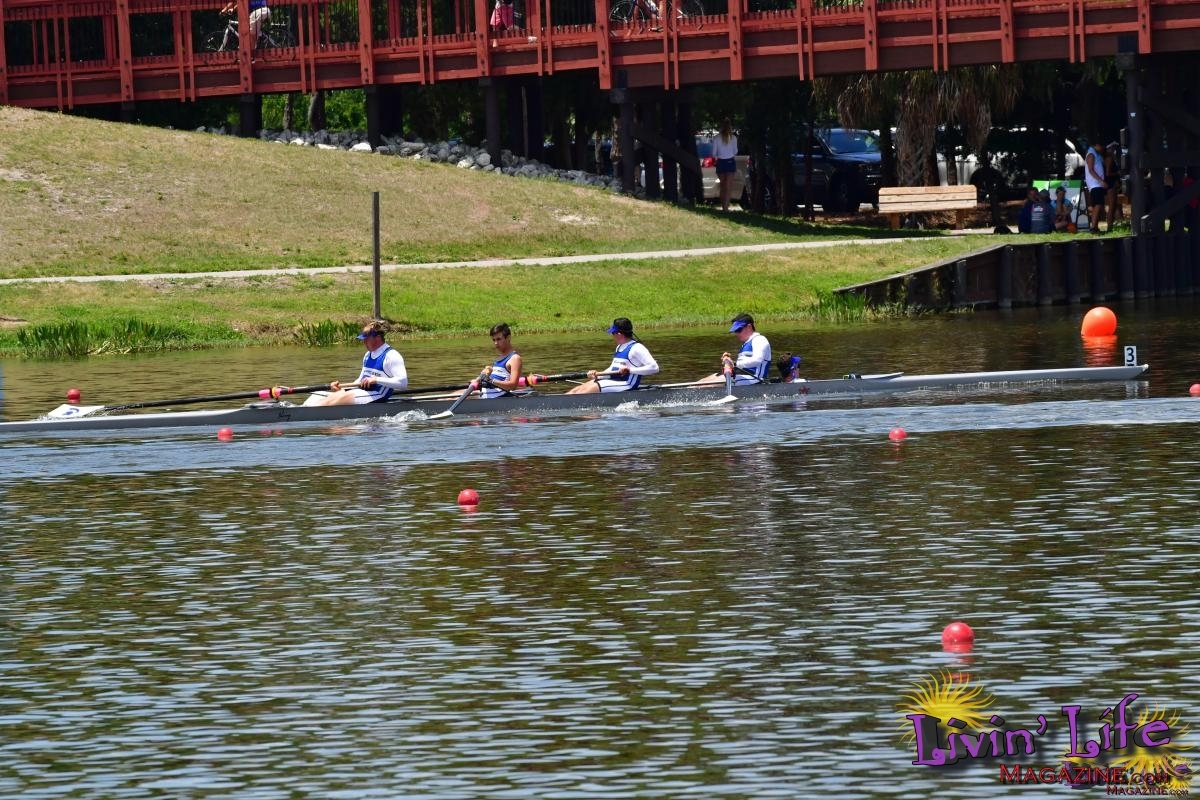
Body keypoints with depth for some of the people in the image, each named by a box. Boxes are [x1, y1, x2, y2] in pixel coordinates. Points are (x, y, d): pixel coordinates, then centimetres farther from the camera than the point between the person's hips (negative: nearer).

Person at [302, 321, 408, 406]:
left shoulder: (391, 356, -8)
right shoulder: (368, 355, 20)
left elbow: (403, 382, -17)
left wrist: (376, 379, -22)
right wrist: (341, 389, 8)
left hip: (376, 397, -9)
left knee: (339, 397, -30)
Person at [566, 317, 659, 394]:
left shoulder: (636, 348, -10)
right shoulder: (620, 347, 19)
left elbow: (654, 367, -18)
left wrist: (630, 370, -22)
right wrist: (597, 375, 5)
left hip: (625, 385, -10)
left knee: (589, 389, -25)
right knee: (577, 389, -5)